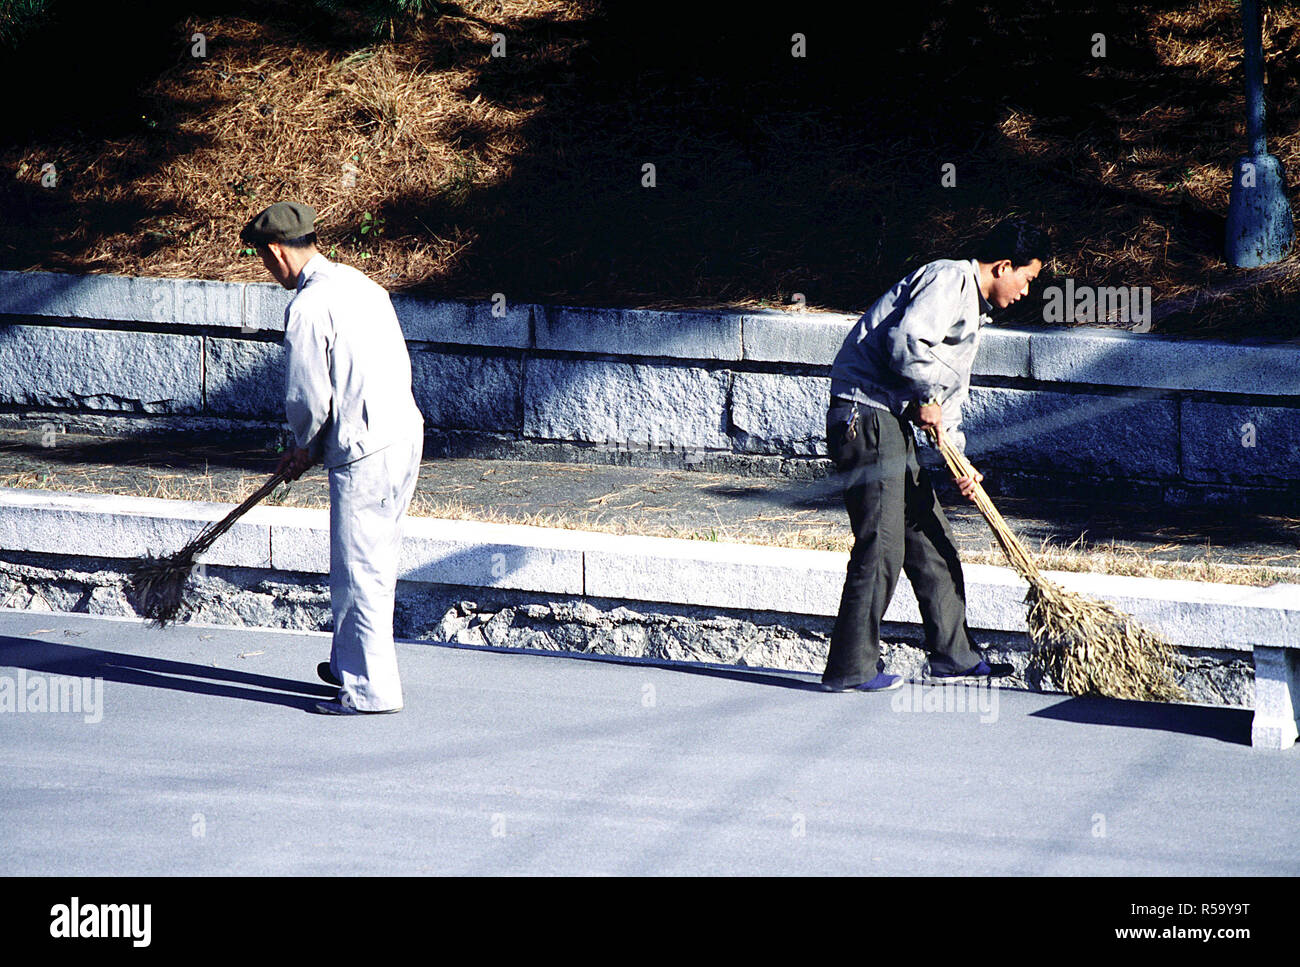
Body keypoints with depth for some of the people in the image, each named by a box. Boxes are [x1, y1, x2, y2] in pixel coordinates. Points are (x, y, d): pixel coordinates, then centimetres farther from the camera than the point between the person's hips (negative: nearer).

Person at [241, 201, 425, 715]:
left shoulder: (308, 307, -14)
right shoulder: (359, 282, 13)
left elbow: (310, 397, -14)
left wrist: (307, 449, 9)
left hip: (364, 452, -9)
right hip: (405, 430, 10)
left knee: (359, 573, -2)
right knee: (374, 562, 20)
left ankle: (372, 690, 2)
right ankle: (351, 663, 33)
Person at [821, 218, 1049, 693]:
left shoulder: (973, 309, 23)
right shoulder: (951, 279, -10)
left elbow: (950, 391, 24)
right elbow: (907, 342, -25)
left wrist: (957, 460, 10)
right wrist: (927, 398, -9)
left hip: (893, 422, 11)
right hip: (866, 416, -11)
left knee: (932, 540, 14)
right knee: (881, 546, -10)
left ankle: (952, 657, 23)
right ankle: (850, 668, -6)